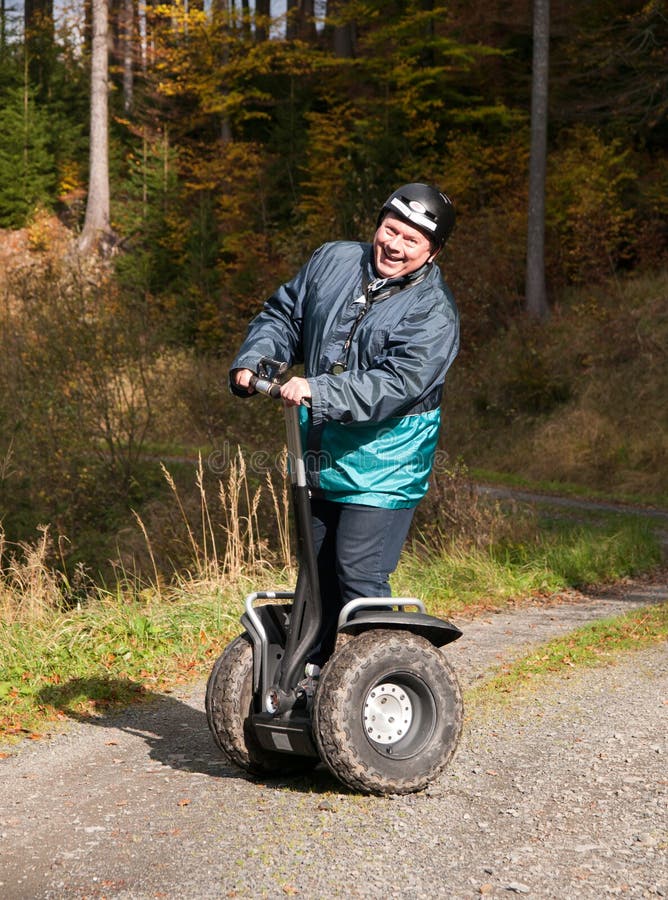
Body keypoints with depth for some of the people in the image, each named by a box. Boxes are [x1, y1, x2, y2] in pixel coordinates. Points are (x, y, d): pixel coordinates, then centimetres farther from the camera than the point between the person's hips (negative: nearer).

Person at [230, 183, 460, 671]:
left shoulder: (434, 313, -14)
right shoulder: (333, 261, 4)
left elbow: (395, 384, -27)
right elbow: (284, 317, 16)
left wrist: (316, 390, -35)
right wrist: (252, 361, -2)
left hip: (382, 468, -6)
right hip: (320, 456, 6)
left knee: (358, 575, -11)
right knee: (316, 572, 17)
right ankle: (310, 667, 33)